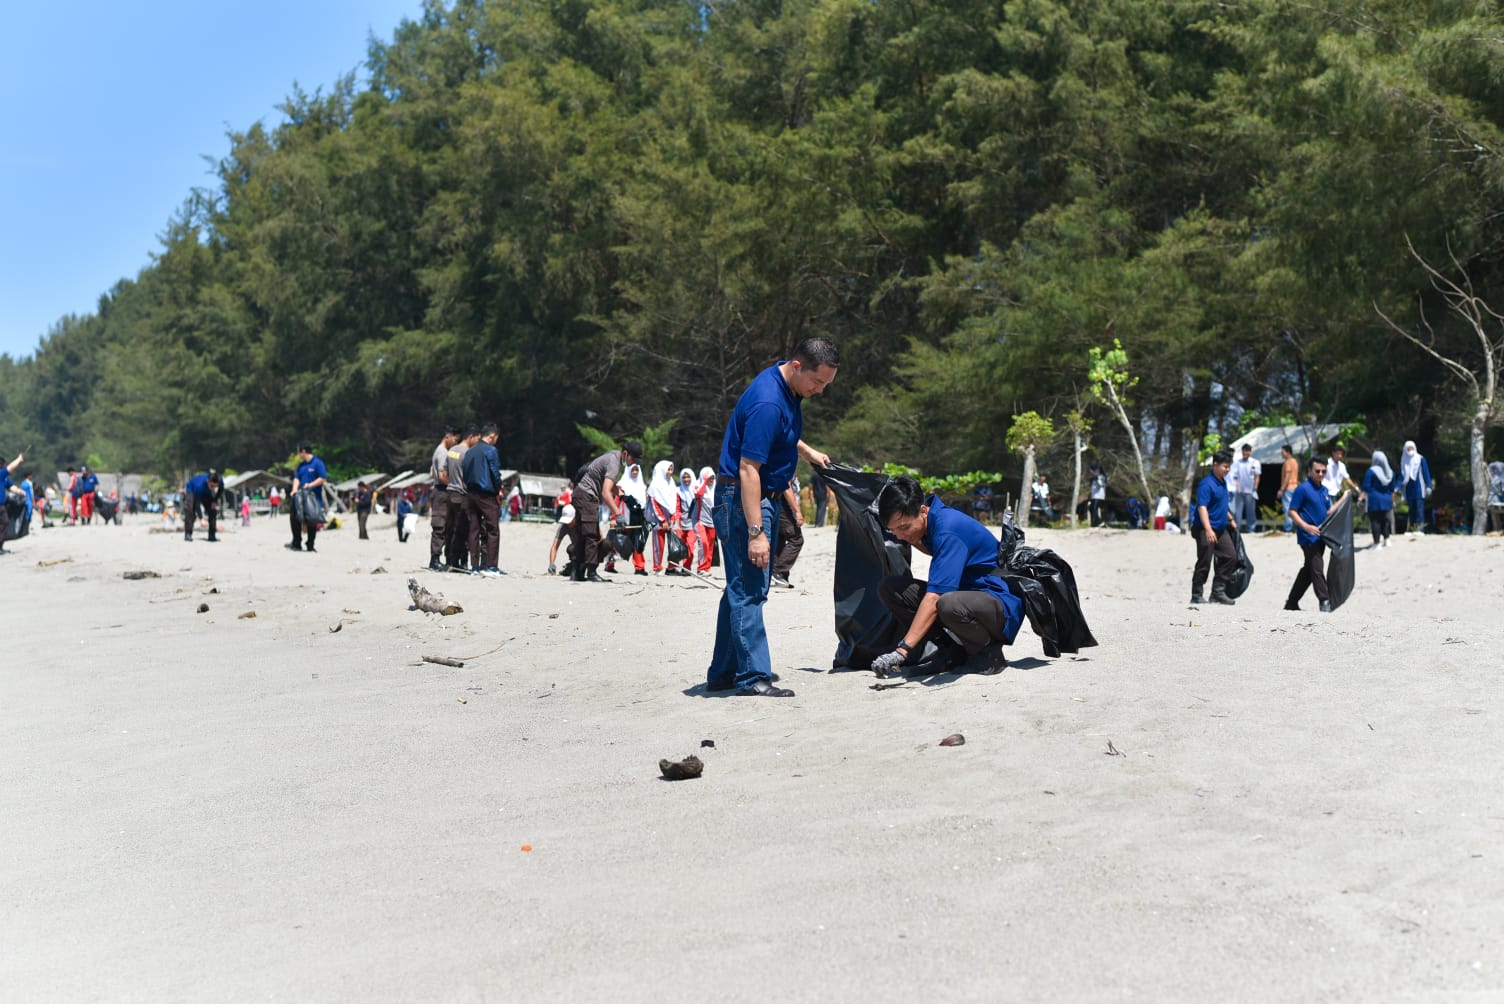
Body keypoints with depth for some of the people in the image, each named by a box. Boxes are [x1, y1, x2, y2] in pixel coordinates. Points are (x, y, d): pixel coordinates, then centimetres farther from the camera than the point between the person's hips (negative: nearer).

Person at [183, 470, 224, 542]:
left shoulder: (220, 481, -33)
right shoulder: (200, 485, -46)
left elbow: (221, 490, -7)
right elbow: (197, 501, -43)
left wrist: (215, 501, -18)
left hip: (206, 493, 5)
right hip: (192, 490, -5)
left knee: (212, 511, -6)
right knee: (190, 511, -22)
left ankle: (212, 536, -1)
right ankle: (188, 535, -17)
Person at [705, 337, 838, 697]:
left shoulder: (788, 389, 5)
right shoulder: (767, 403, -26)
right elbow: (748, 470, -28)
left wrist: (807, 451, 19)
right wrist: (755, 532, -29)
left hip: (764, 498, 10)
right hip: (742, 500, -10)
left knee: (742, 588, 14)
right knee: (748, 590, -8)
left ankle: (722, 673, 21)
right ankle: (753, 678, -6)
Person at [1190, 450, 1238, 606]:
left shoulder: (1223, 482, 12)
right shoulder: (1207, 484, -17)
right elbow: (1202, 507, -25)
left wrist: (1231, 519, 30)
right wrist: (1208, 529, -34)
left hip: (1221, 529, 9)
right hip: (1205, 530, -9)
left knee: (1231, 556, 3)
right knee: (1204, 562, -3)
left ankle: (1218, 591, 10)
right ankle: (1196, 595, 6)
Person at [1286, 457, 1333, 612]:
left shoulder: (1324, 490, 14)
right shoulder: (1303, 488, -9)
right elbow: (1292, 512, -11)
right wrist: (1306, 526, -23)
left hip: (1320, 536, 8)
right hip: (1308, 536, -8)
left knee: (1308, 570, 11)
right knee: (1316, 568, -11)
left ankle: (1292, 602, 19)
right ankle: (1325, 601, -12)